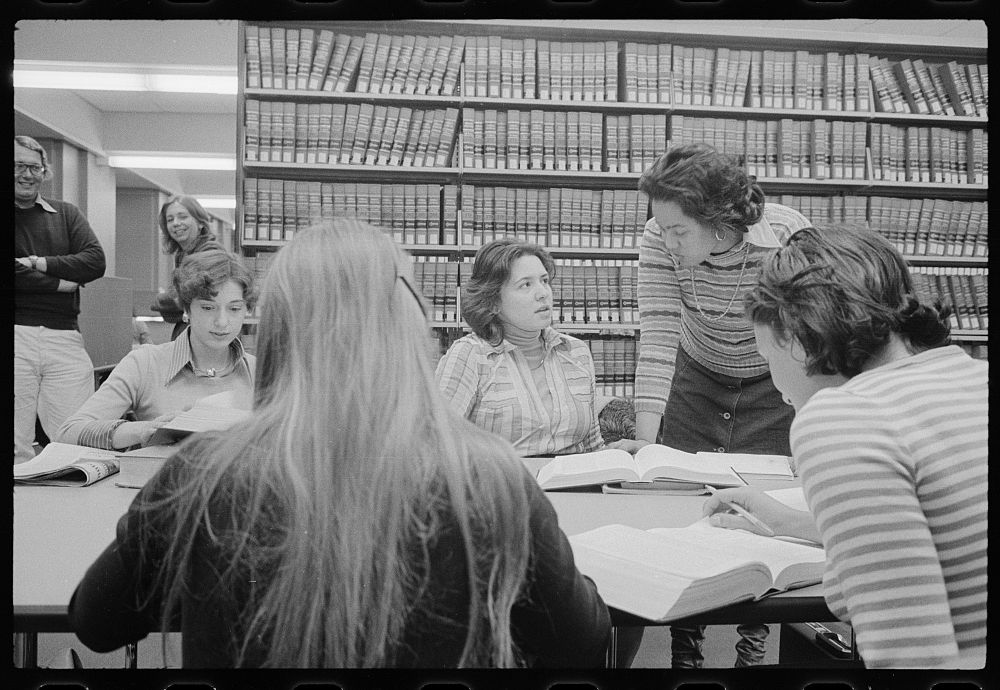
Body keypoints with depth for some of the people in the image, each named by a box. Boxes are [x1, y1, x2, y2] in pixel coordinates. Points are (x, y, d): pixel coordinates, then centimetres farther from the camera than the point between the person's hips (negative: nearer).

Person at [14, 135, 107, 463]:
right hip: (17, 335, -2)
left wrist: (40, 264, -8)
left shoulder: (66, 214, 16)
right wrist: (59, 282, -7)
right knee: (16, 449, 0)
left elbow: (96, 262, 1)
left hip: (65, 338, 2)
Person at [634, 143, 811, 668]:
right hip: (697, 378, 2)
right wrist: (646, 443, -32)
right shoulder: (660, 240, -24)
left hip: (774, 387, -2)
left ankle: (753, 647, 19)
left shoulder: (791, 238, -29)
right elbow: (658, 338, -26)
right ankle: (684, 651, 20)